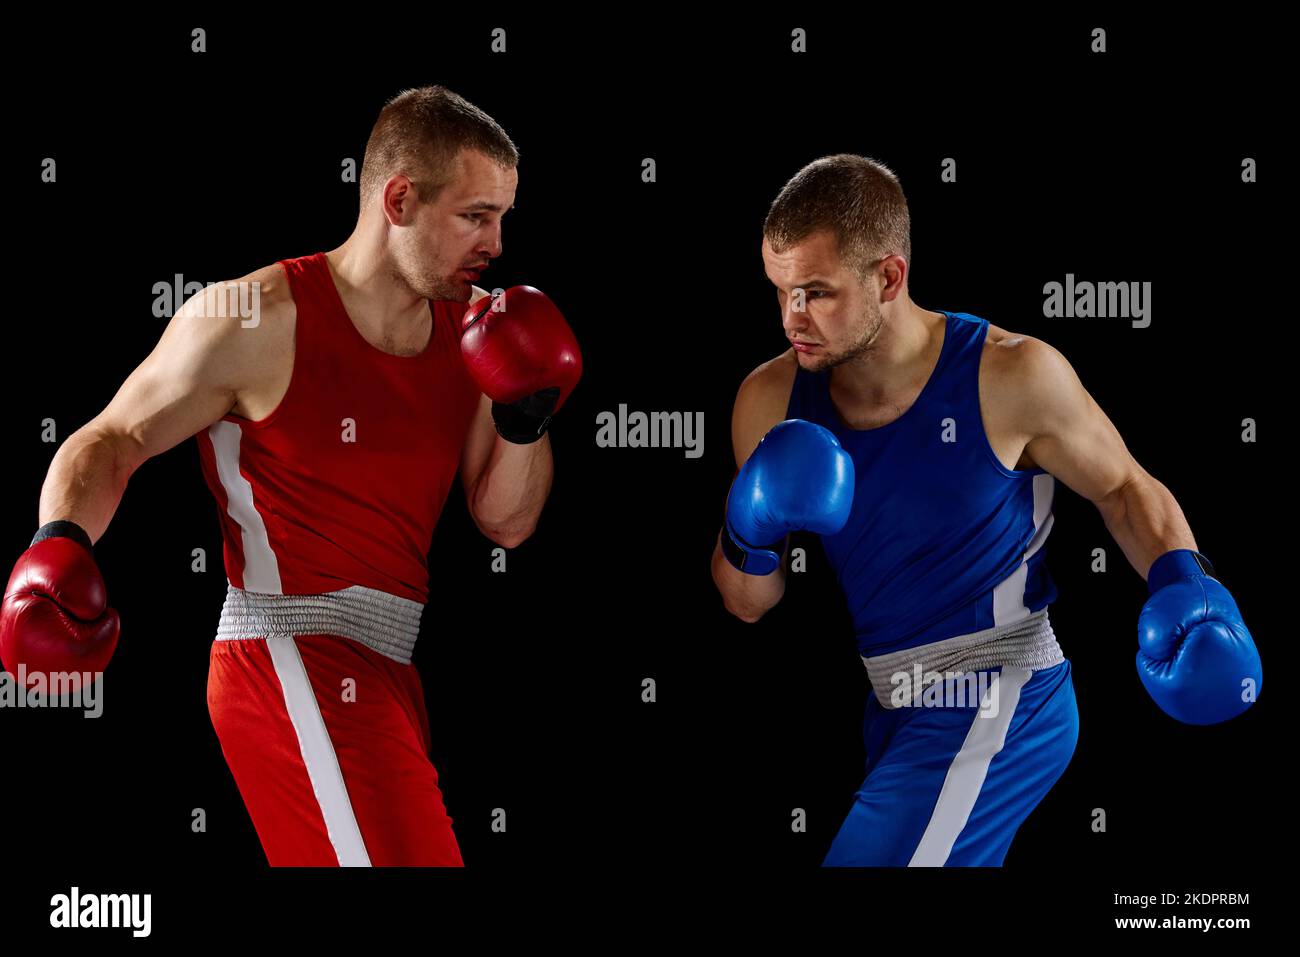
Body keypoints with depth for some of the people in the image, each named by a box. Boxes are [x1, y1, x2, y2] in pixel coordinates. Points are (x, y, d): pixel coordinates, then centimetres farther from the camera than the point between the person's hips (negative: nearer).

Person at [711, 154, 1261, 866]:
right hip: (893, 711, 6)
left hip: (990, 713, -6)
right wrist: (750, 538, -17)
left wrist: (1179, 582, -17)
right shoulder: (771, 401, -4)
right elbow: (748, 604, 6)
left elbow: (1123, 488, 2)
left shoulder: (1012, 377, -17)